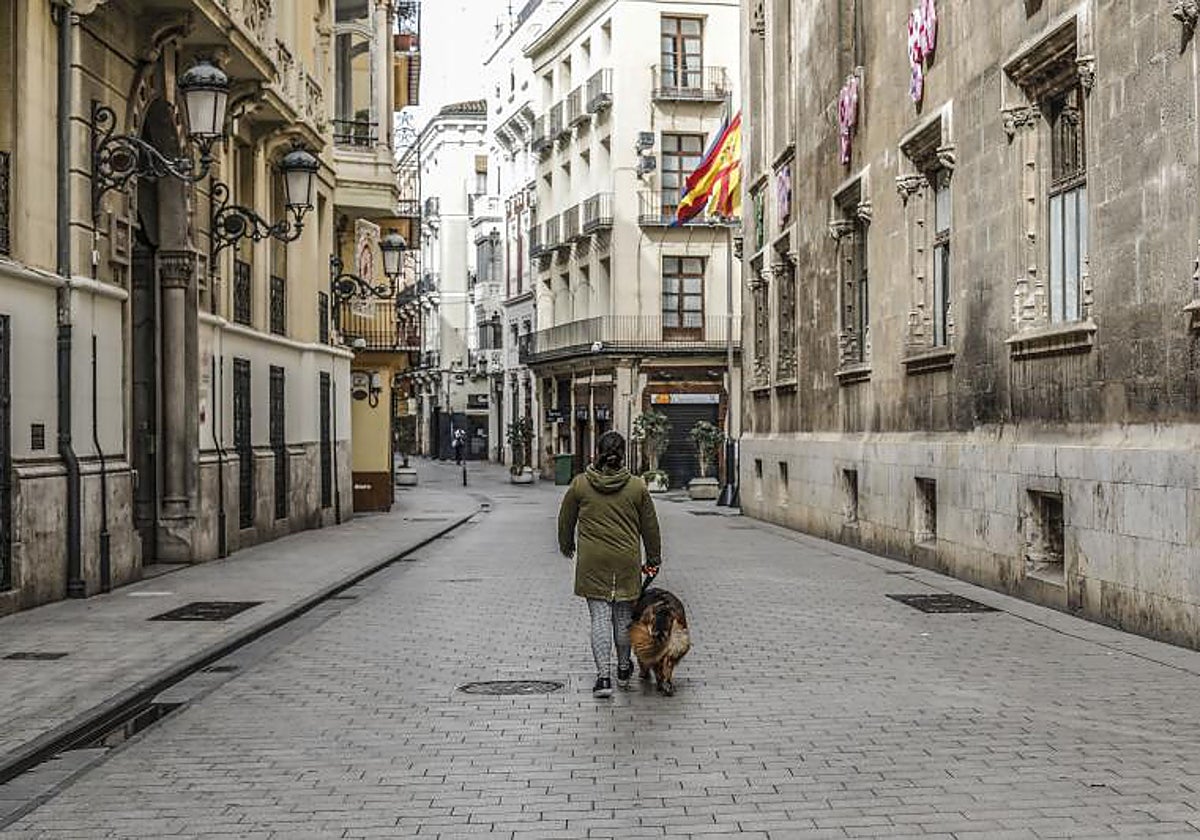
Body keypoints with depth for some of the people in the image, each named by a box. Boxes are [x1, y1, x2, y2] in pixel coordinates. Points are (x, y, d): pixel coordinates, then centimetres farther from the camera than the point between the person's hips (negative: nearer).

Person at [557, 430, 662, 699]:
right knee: (623, 616, 14)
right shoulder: (637, 487, -2)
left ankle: (604, 676, -7)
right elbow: (650, 526, 7)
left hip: (592, 563, -1)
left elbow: (566, 520, 9)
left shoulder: (580, 484, -3)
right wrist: (653, 559, 20)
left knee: (600, 617, 1)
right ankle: (623, 669, 30)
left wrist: (567, 546, 28)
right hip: (627, 562, 1)